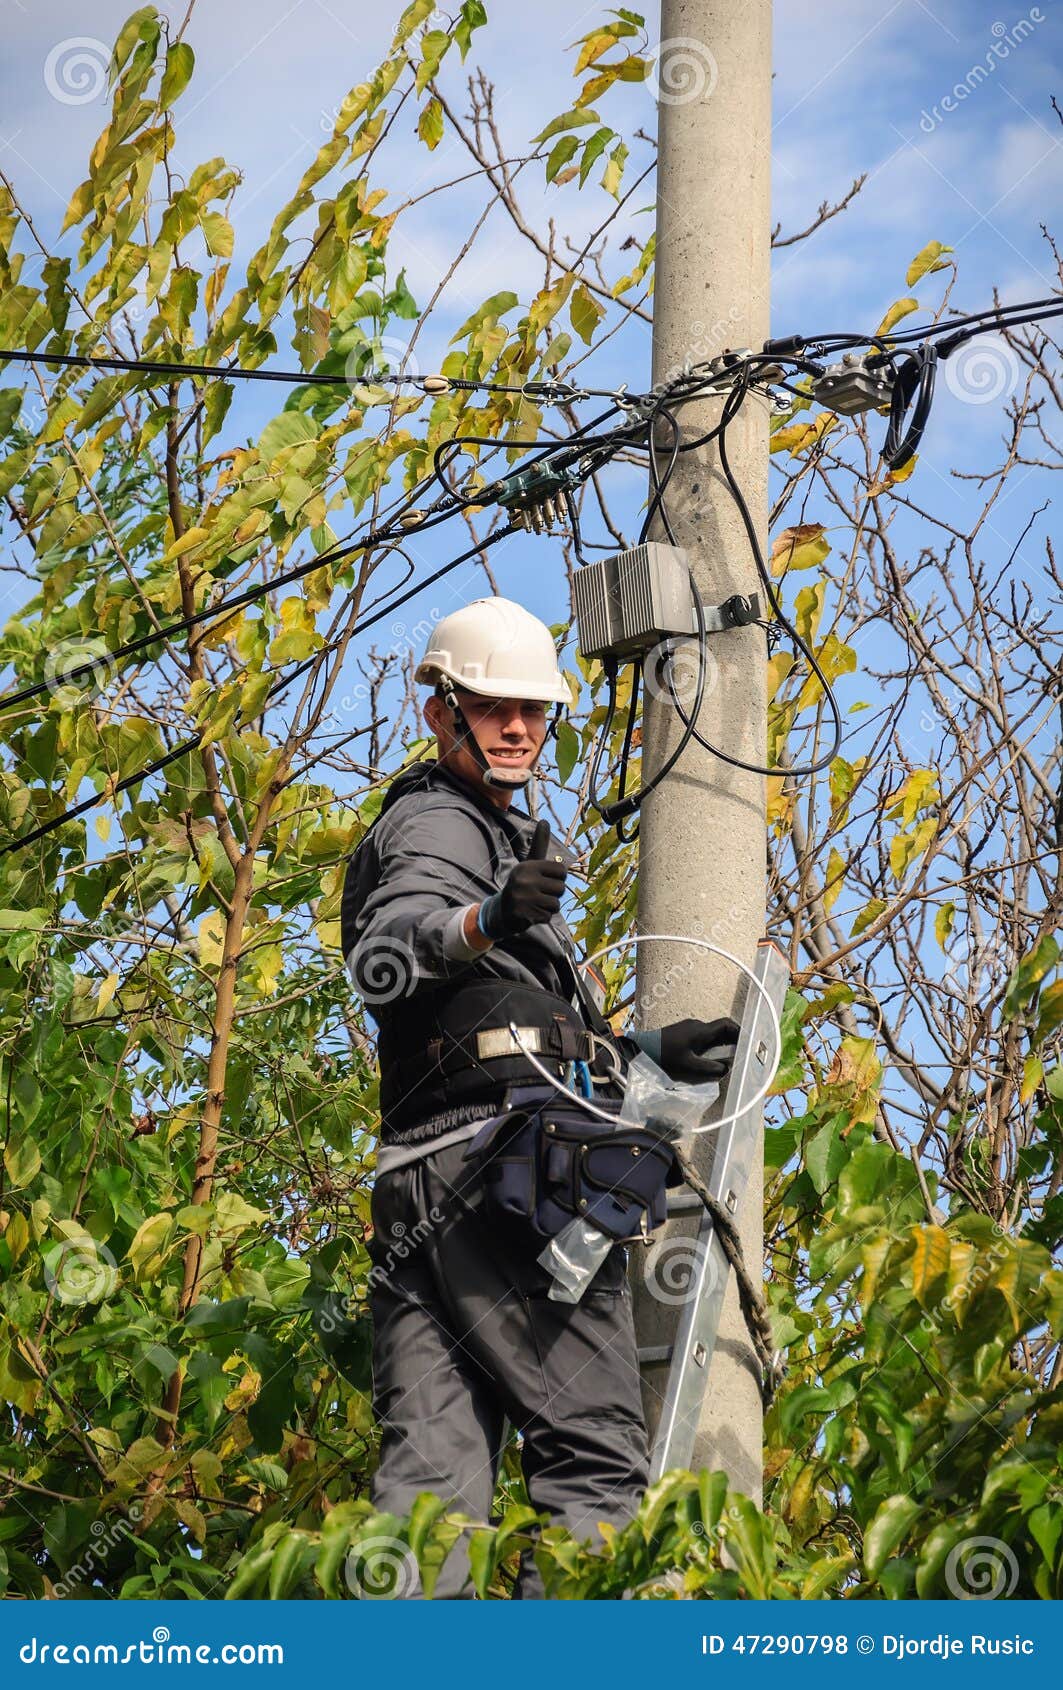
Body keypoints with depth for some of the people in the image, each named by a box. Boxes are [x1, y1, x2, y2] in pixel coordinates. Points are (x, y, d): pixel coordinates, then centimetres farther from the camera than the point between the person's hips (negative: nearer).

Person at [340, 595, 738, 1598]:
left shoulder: (487, 833, 33)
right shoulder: (438, 820, 2)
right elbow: (381, 958, -21)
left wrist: (649, 1054, 36)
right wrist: (486, 922, -40)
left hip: (416, 1188, 9)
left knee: (430, 1469, -2)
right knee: (596, 1454, -13)